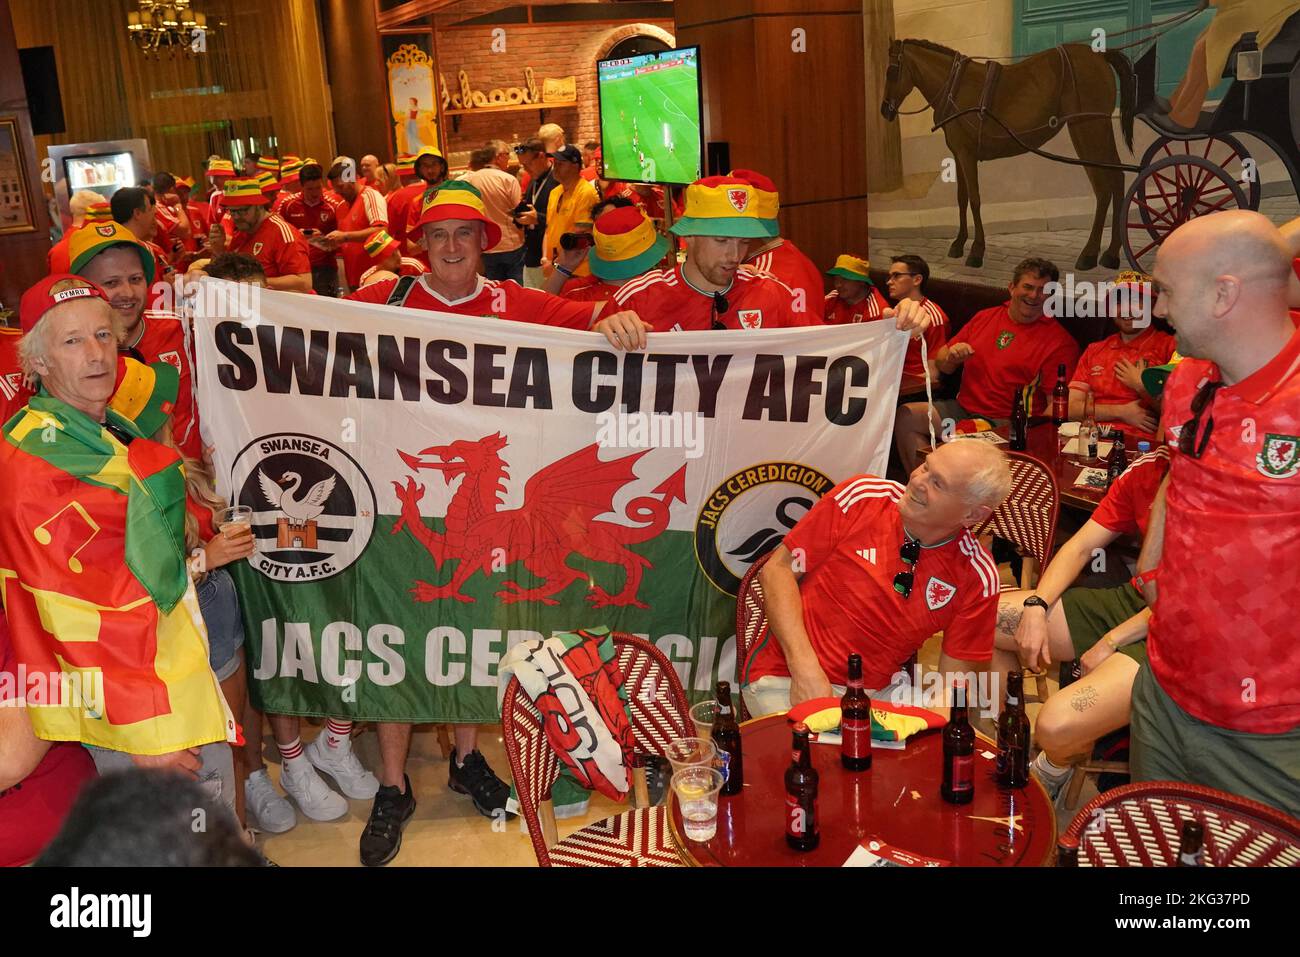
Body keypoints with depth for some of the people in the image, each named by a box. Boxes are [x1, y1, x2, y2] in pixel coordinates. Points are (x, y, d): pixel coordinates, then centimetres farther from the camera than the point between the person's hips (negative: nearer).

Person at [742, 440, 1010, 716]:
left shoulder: (977, 576, -7)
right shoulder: (860, 497, -10)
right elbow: (778, 570, -6)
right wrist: (806, 670, -16)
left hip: (880, 691, 3)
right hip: (786, 676, -3)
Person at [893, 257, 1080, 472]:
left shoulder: (1060, 341, -3)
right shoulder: (985, 317, 15)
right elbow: (941, 363, 22)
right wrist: (951, 357, -2)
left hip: (1005, 423, -7)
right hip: (962, 408, 7)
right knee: (905, 416, -9)